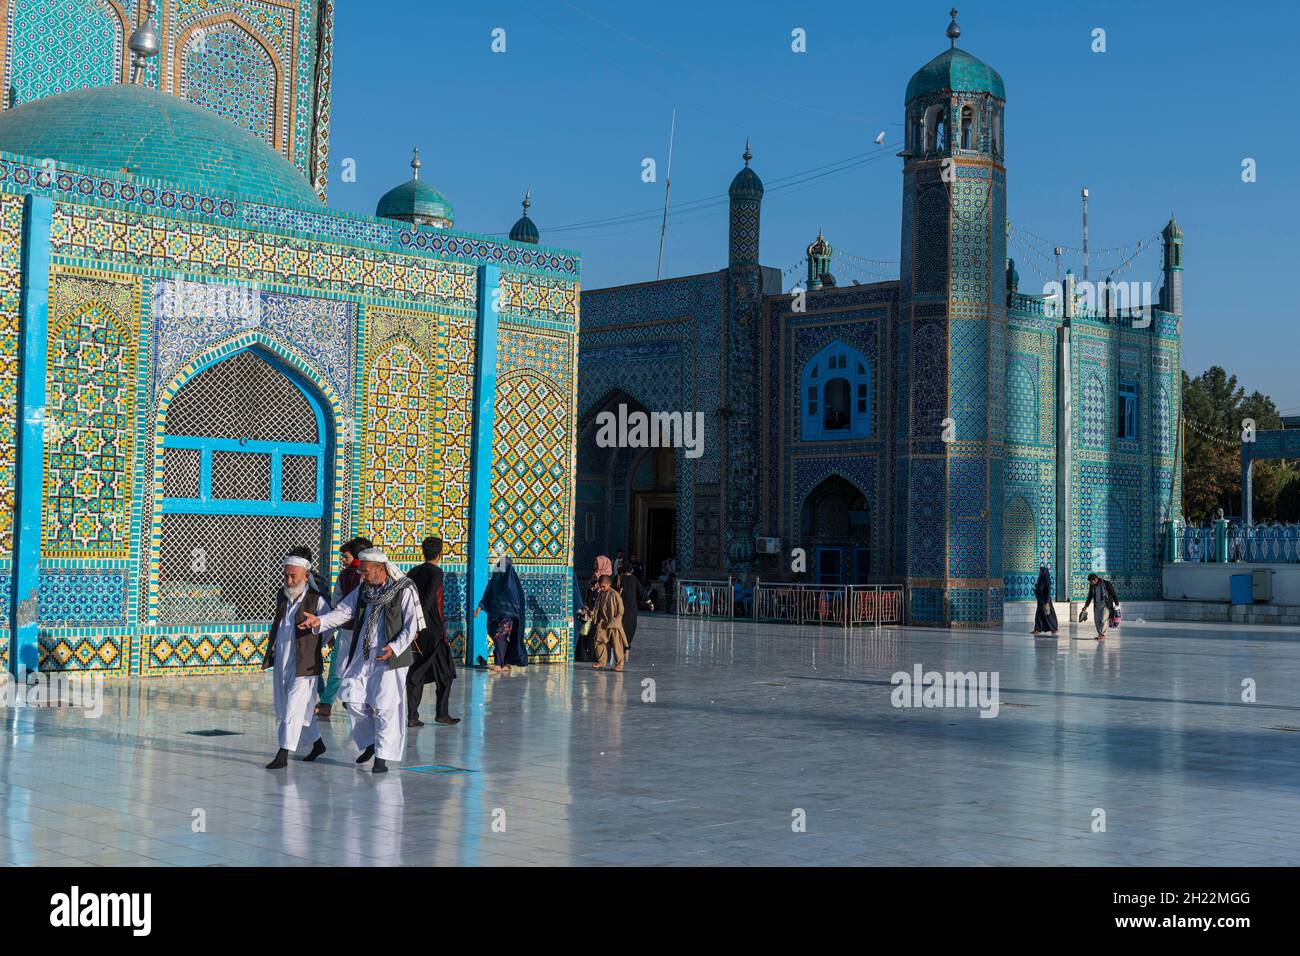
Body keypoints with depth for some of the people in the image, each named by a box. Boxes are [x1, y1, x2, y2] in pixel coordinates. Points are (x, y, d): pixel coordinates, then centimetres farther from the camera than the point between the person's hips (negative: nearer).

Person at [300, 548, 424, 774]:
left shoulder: (404, 591, -7)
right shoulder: (363, 591, 10)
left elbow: (411, 626, -9)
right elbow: (342, 612, 7)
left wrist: (395, 647, -22)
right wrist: (320, 620, -11)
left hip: (390, 658, -6)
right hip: (363, 656, 6)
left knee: (384, 706, -6)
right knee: (353, 699, 3)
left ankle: (382, 757, 4)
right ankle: (371, 741, 24)